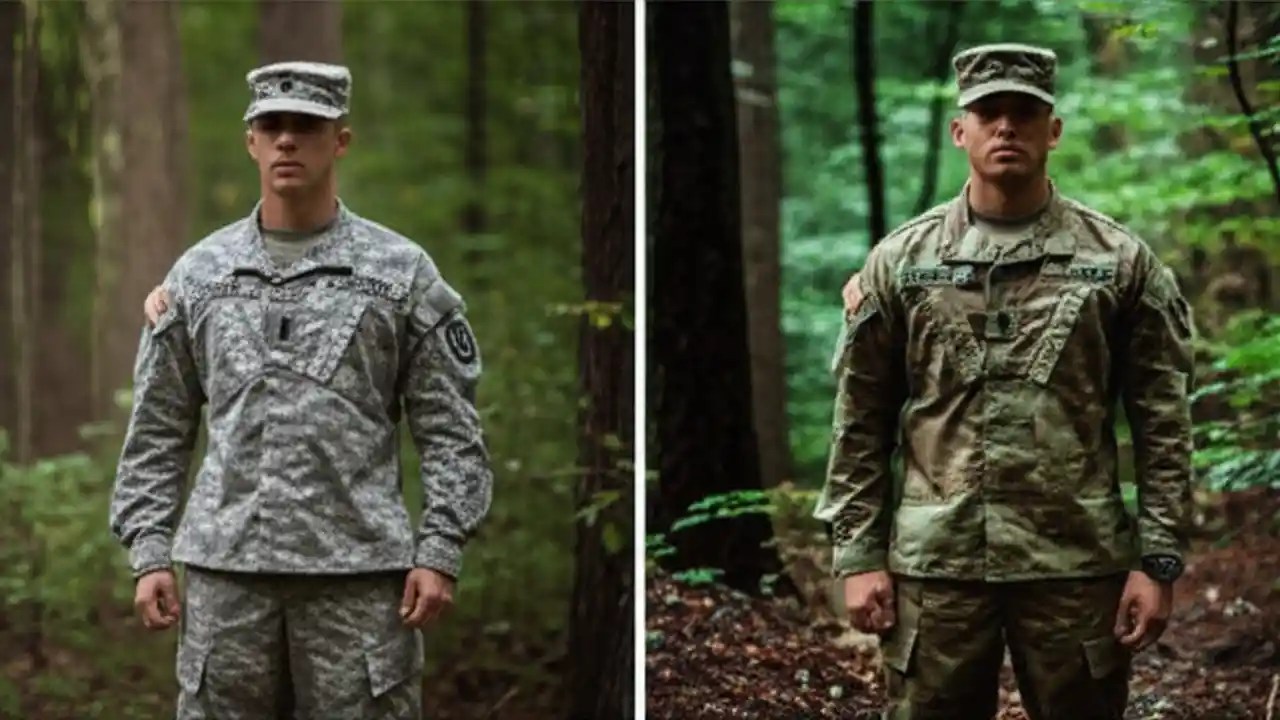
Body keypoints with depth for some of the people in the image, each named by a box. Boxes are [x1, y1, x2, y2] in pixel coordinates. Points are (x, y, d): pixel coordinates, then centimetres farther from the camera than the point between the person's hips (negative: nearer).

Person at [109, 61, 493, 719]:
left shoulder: (401, 272, 3)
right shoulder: (199, 273, 10)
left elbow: (449, 429, 2)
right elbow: (157, 429, 12)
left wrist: (440, 553, -7)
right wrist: (148, 553, 4)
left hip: (358, 572, -2)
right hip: (226, 567, 2)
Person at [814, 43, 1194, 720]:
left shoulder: (1121, 260, 3)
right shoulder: (900, 259, 5)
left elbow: (1162, 422, 1)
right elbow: (860, 422, 5)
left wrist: (1159, 561, -5)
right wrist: (857, 556, -1)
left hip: (1077, 563, 0)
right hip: (934, 563, 1)